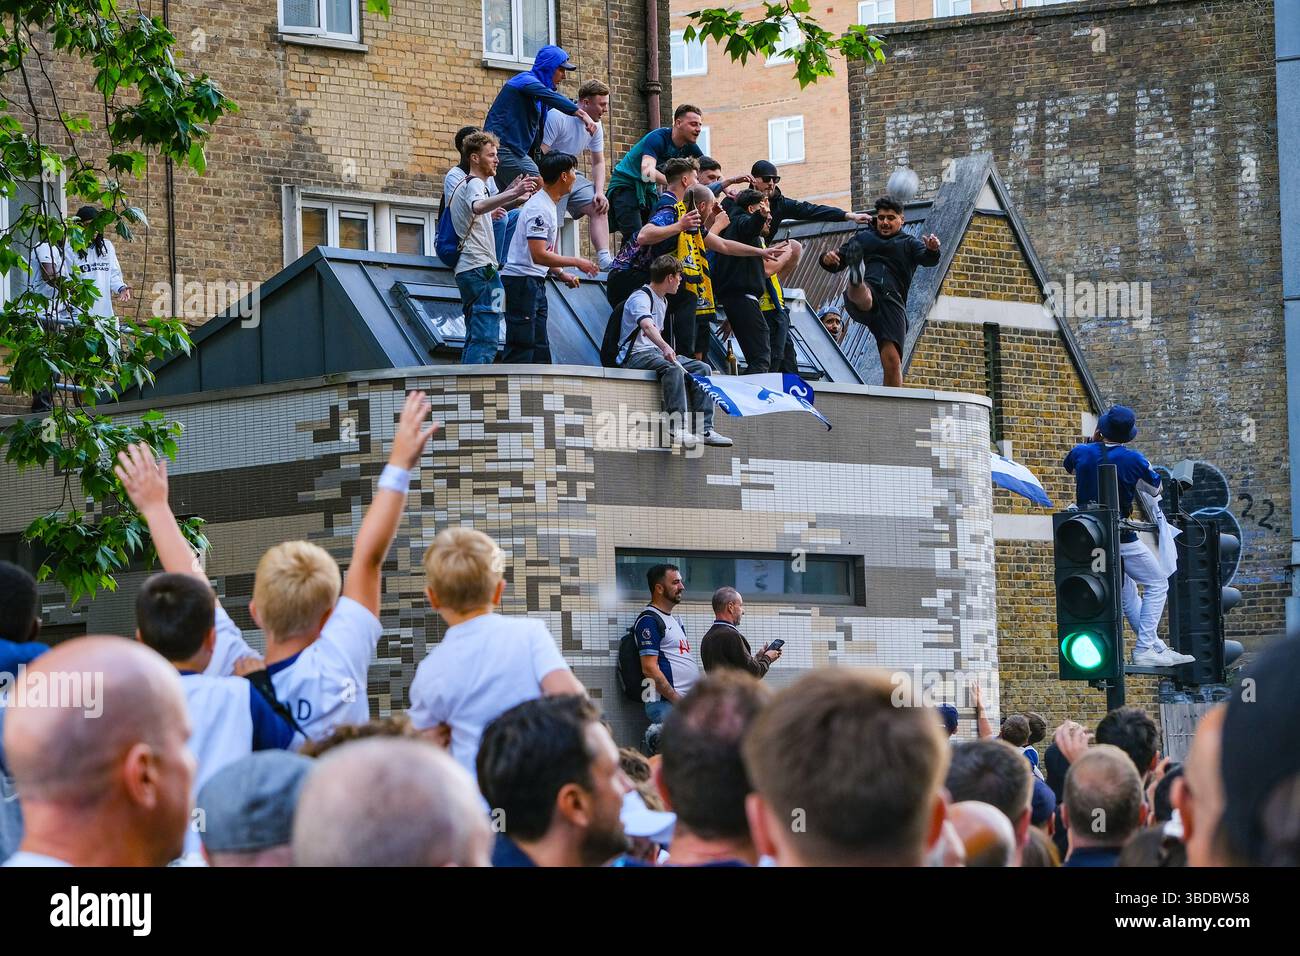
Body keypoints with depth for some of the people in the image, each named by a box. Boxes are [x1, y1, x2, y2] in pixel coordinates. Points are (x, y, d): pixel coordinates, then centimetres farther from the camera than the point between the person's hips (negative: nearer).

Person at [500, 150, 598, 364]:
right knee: (521, 347, -13)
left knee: (540, 348, 11)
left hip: (536, 282, 11)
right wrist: (576, 262, -16)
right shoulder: (538, 208, -16)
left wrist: (561, 274, 12)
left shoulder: (548, 206, 16)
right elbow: (538, 255, -23)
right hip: (522, 280, -11)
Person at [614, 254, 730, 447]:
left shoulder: (662, 301, 21)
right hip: (636, 356, -9)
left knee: (702, 368, -8)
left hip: (655, 353, 9)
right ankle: (676, 429, -44)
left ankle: (704, 429, -18)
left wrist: (667, 351, 16)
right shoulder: (640, 298, -12)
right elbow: (646, 325, -33)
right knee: (673, 369, -37)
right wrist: (665, 347, -49)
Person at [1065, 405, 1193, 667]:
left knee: (1127, 590, 20)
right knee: (1157, 583, 7)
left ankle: (1156, 646, 23)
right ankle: (1144, 649, -2)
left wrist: (1093, 441, 22)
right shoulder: (1132, 459, -13)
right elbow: (1155, 489, 4)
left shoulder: (1081, 452, -2)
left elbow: (1070, 467, 24)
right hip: (1120, 537, -6)